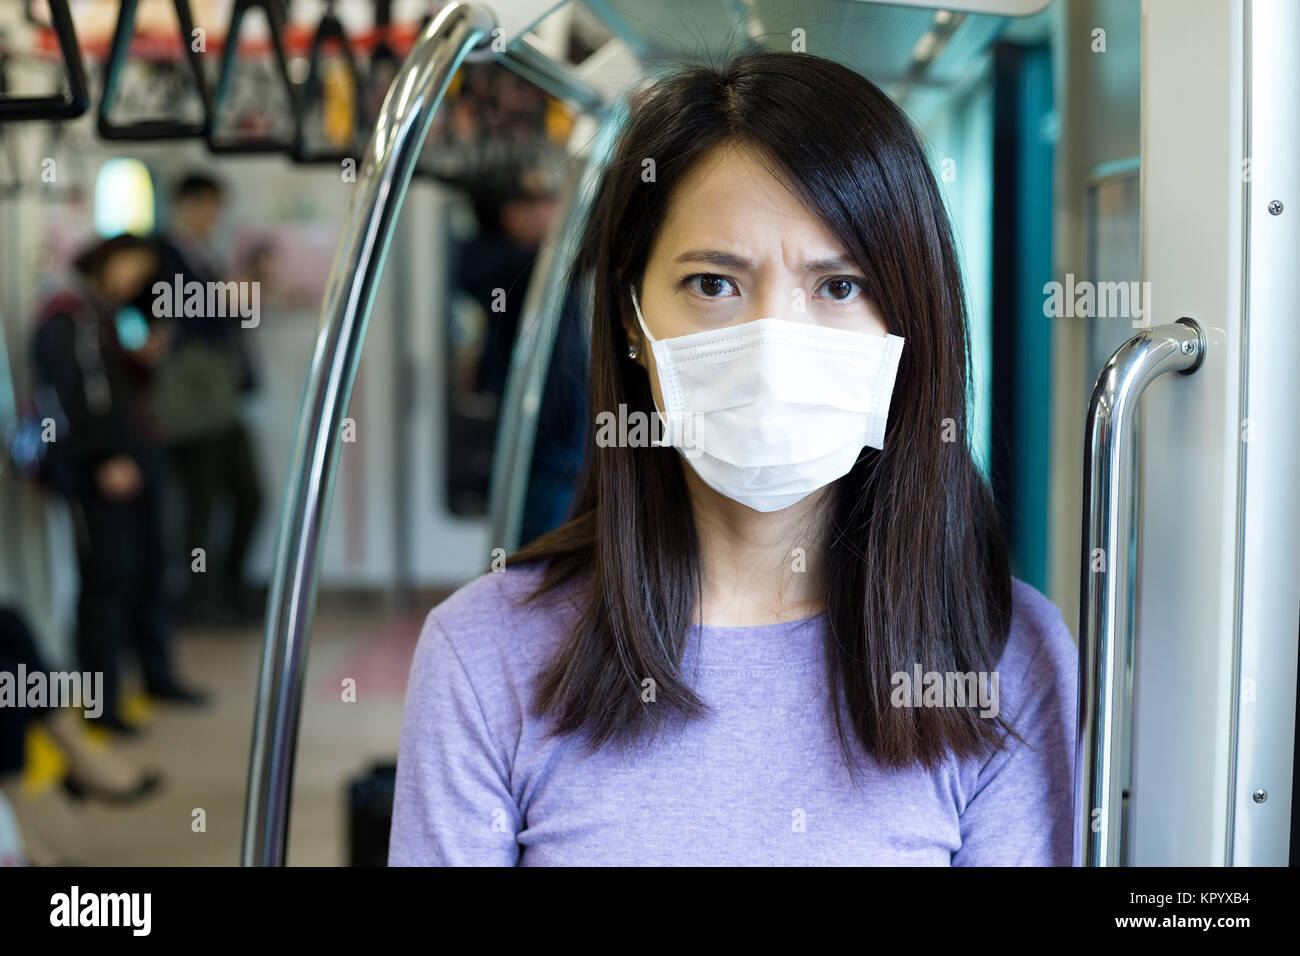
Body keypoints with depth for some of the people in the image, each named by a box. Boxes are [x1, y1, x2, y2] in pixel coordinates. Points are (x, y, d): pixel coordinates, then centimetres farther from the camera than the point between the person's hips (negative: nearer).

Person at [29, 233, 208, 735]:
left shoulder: (106, 315, 21)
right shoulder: (66, 317, -8)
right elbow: (76, 396, -17)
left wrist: (144, 360, 6)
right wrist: (107, 458, -22)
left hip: (136, 457, 9)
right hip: (98, 469, -9)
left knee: (149, 568, 13)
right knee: (109, 576, -9)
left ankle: (158, 675, 26)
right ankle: (102, 702, -4)